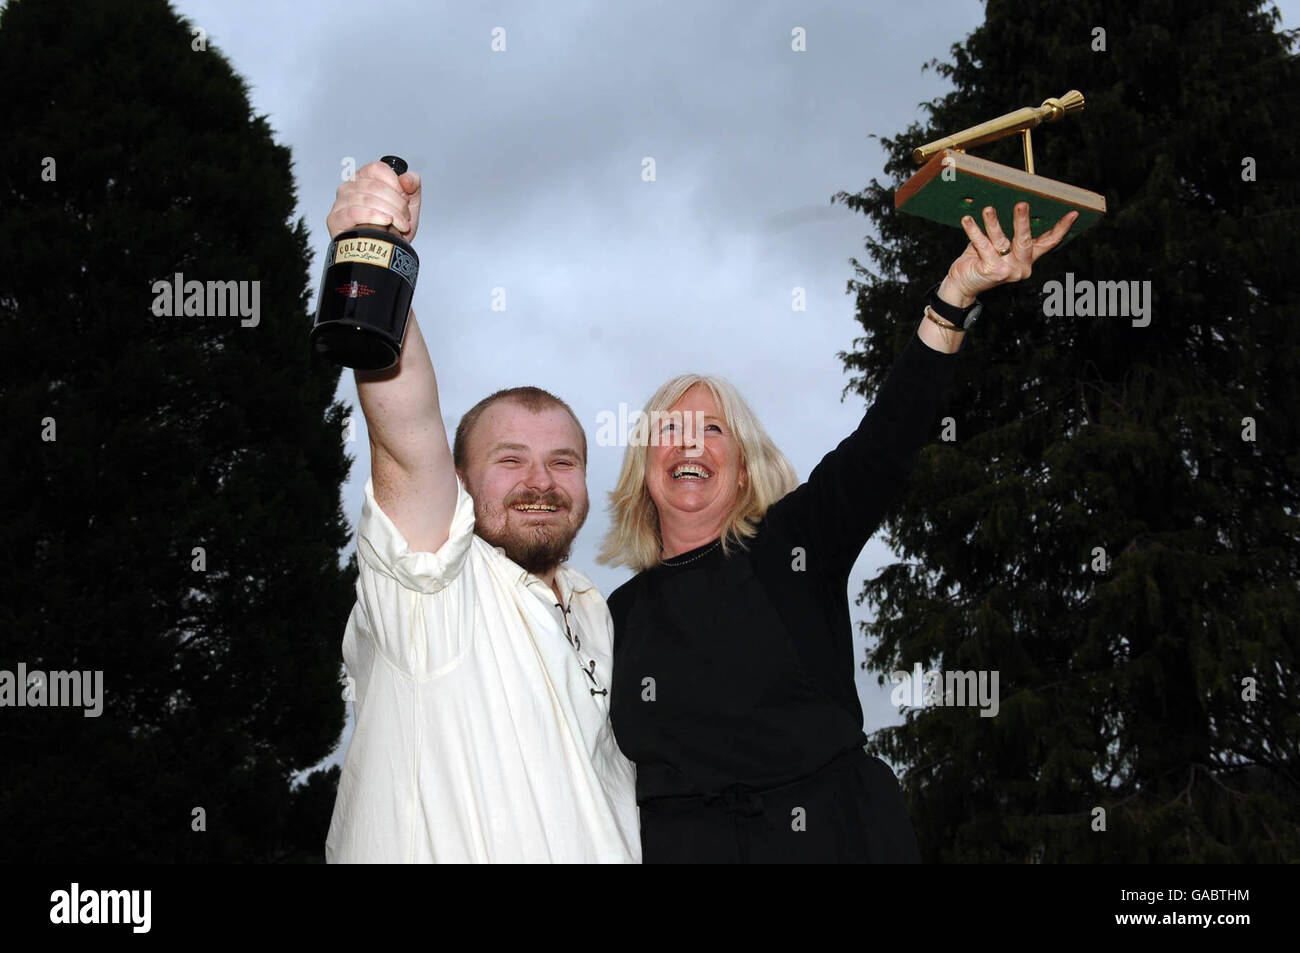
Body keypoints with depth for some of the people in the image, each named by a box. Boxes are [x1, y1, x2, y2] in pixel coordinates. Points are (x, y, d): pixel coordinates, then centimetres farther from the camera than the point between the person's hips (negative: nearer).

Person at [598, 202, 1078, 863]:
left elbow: (885, 442, -14)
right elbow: (614, 775, 11)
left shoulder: (792, 542, 0)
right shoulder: (624, 614, 7)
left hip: (839, 834, -2)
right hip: (684, 848, 2)